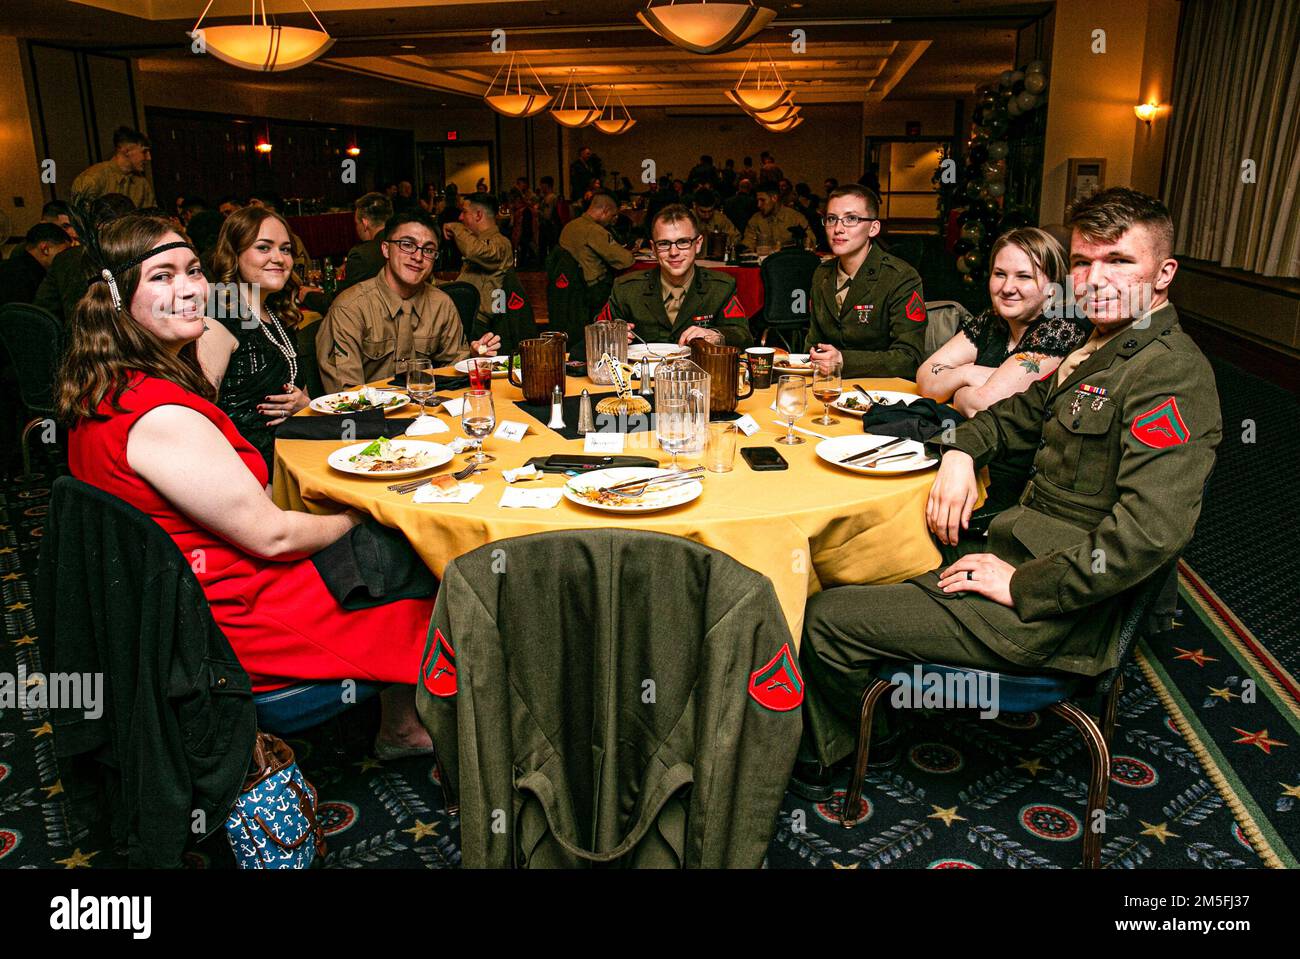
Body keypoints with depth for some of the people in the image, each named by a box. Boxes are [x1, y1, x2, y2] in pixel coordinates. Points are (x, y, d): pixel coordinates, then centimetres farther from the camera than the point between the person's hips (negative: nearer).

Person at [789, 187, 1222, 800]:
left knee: (827, 618, -8)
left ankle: (819, 753, 21)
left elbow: (1149, 534, -30)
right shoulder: (1100, 350, 12)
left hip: (1049, 614, -10)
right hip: (1022, 559, 10)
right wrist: (961, 450, 3)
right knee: (853, 571, 15)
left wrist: (1021, 585, -22)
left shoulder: (1171, 375, -20)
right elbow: (1021, 414, 24)